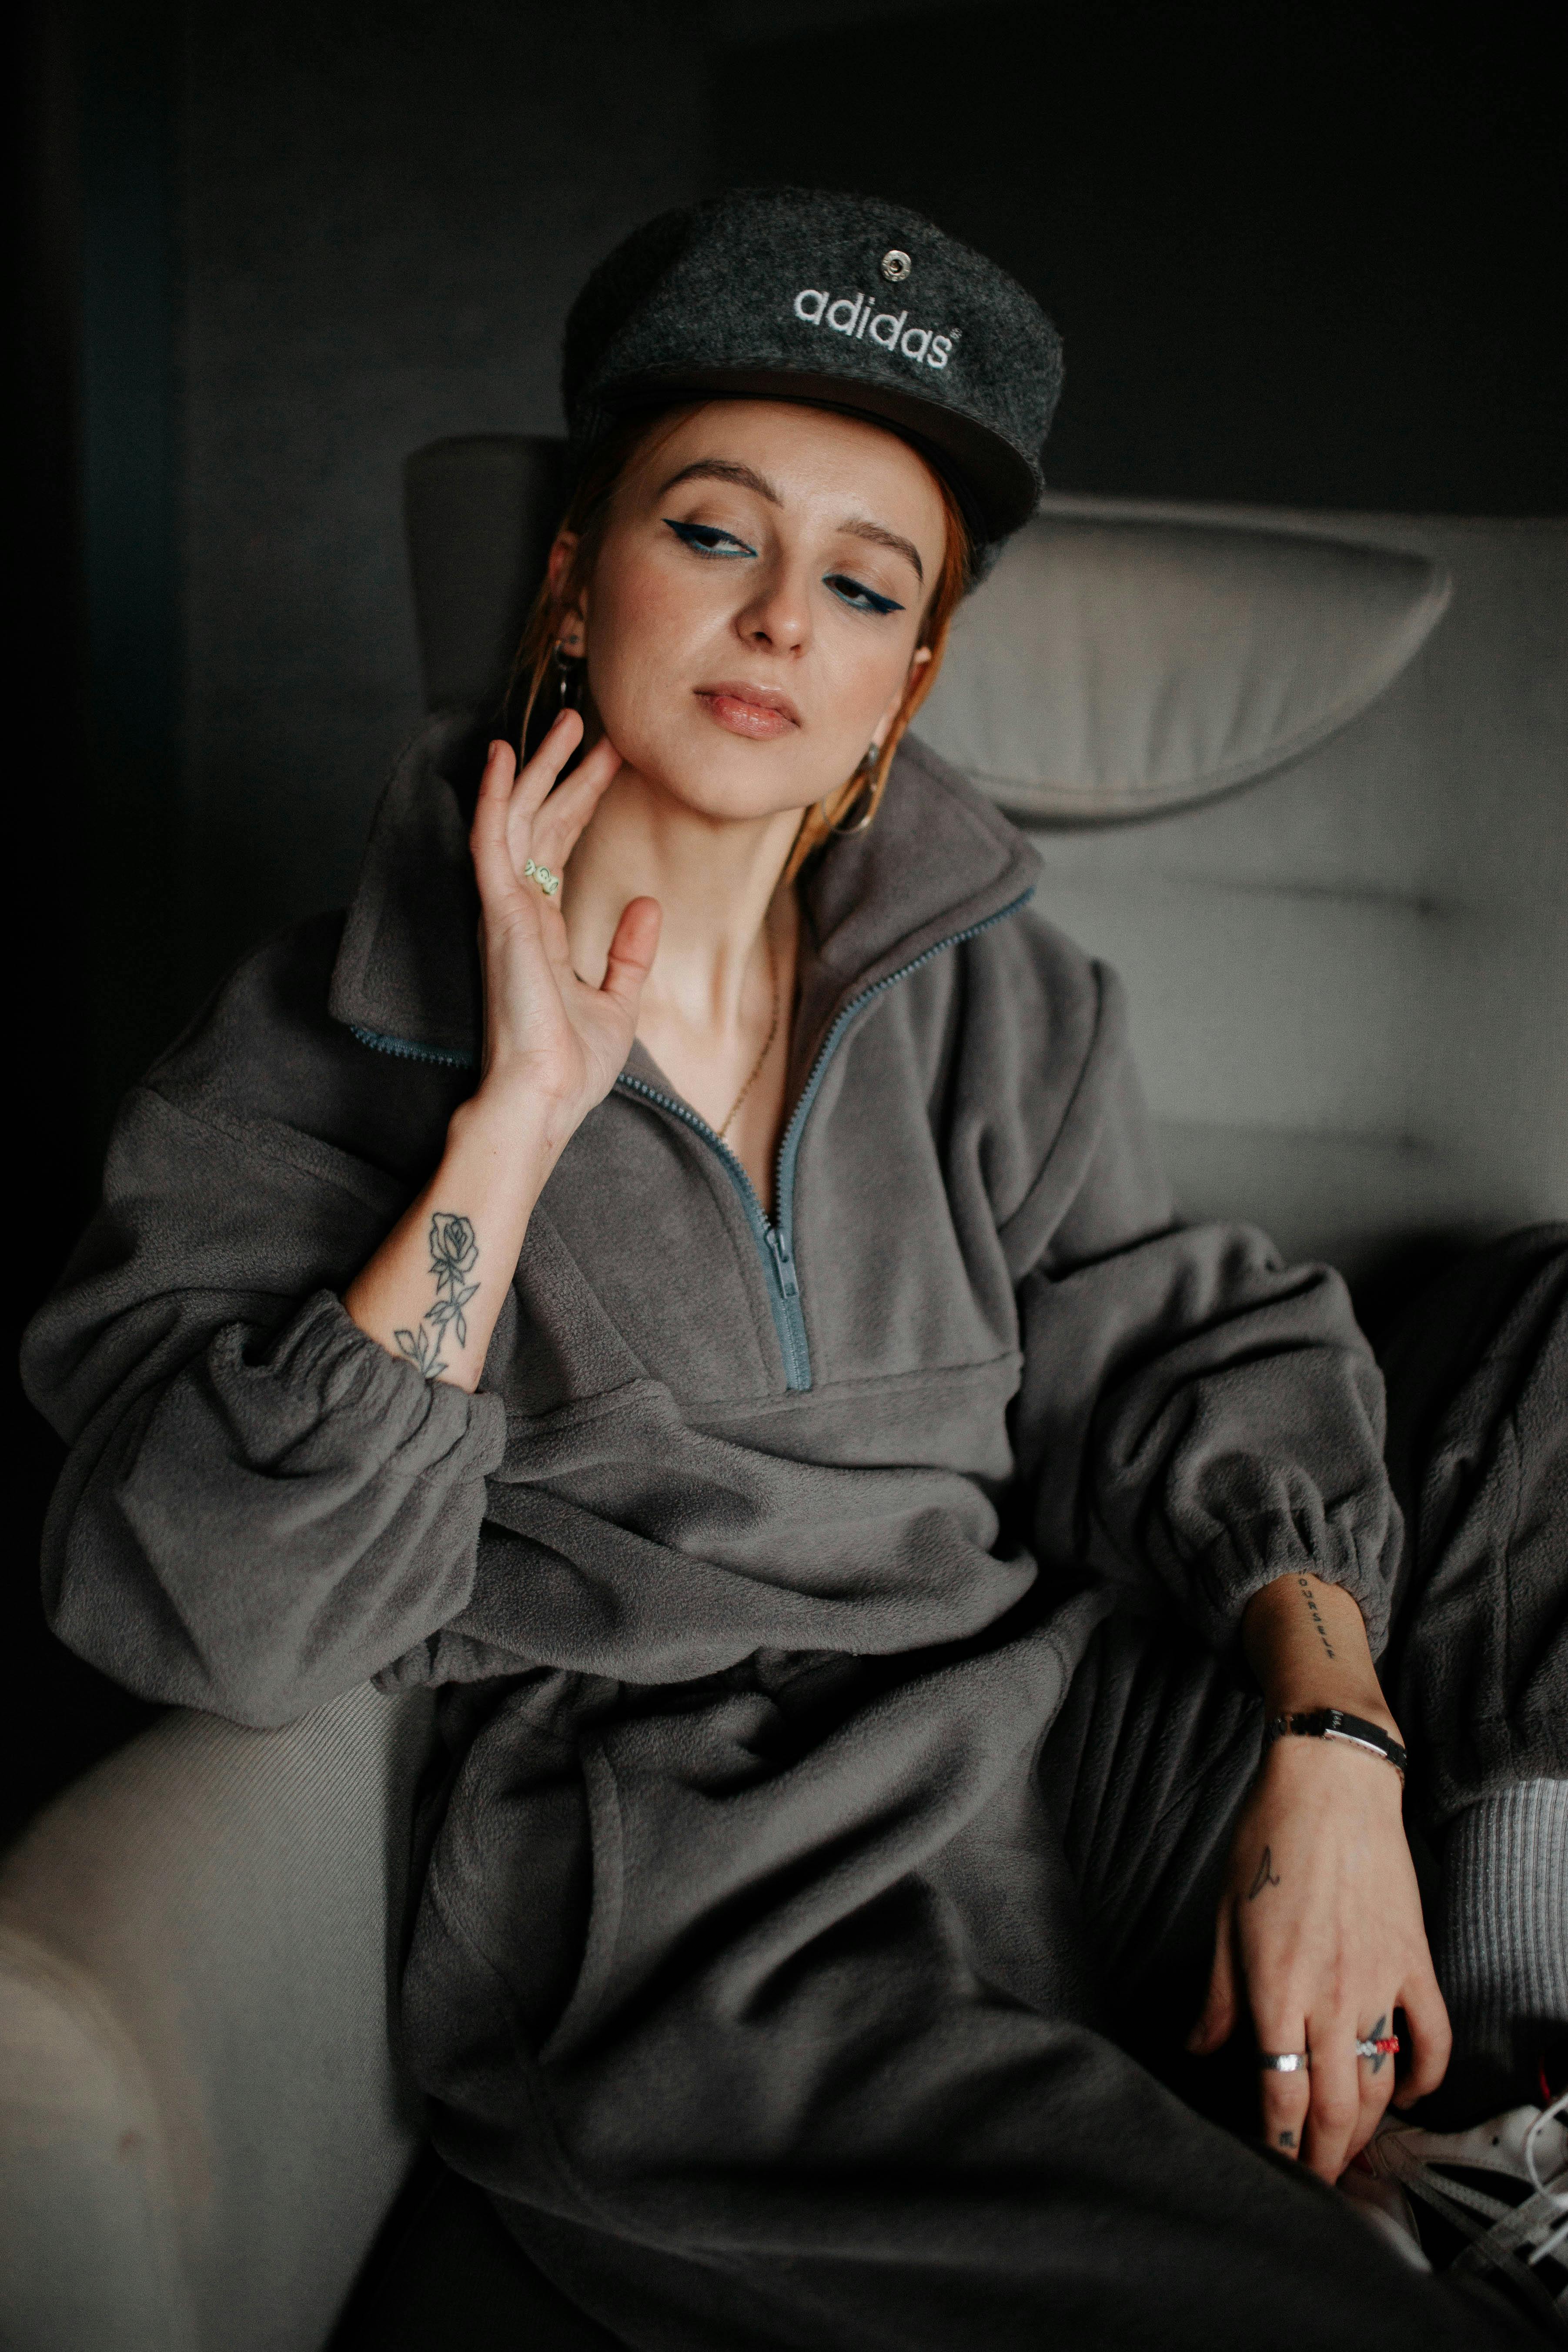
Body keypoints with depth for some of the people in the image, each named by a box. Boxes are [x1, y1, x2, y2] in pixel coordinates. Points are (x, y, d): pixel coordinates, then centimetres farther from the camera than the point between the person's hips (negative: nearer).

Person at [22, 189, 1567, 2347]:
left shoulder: (991, 989, 10)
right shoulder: (322, 1052, -2)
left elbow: (1184, 1364, 7)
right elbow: (234, 1624, -13)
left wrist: (1332, 1741, -11)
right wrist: (521, 1114, -17)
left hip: (1066, 1753, 6)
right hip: (697, 1914, -5)